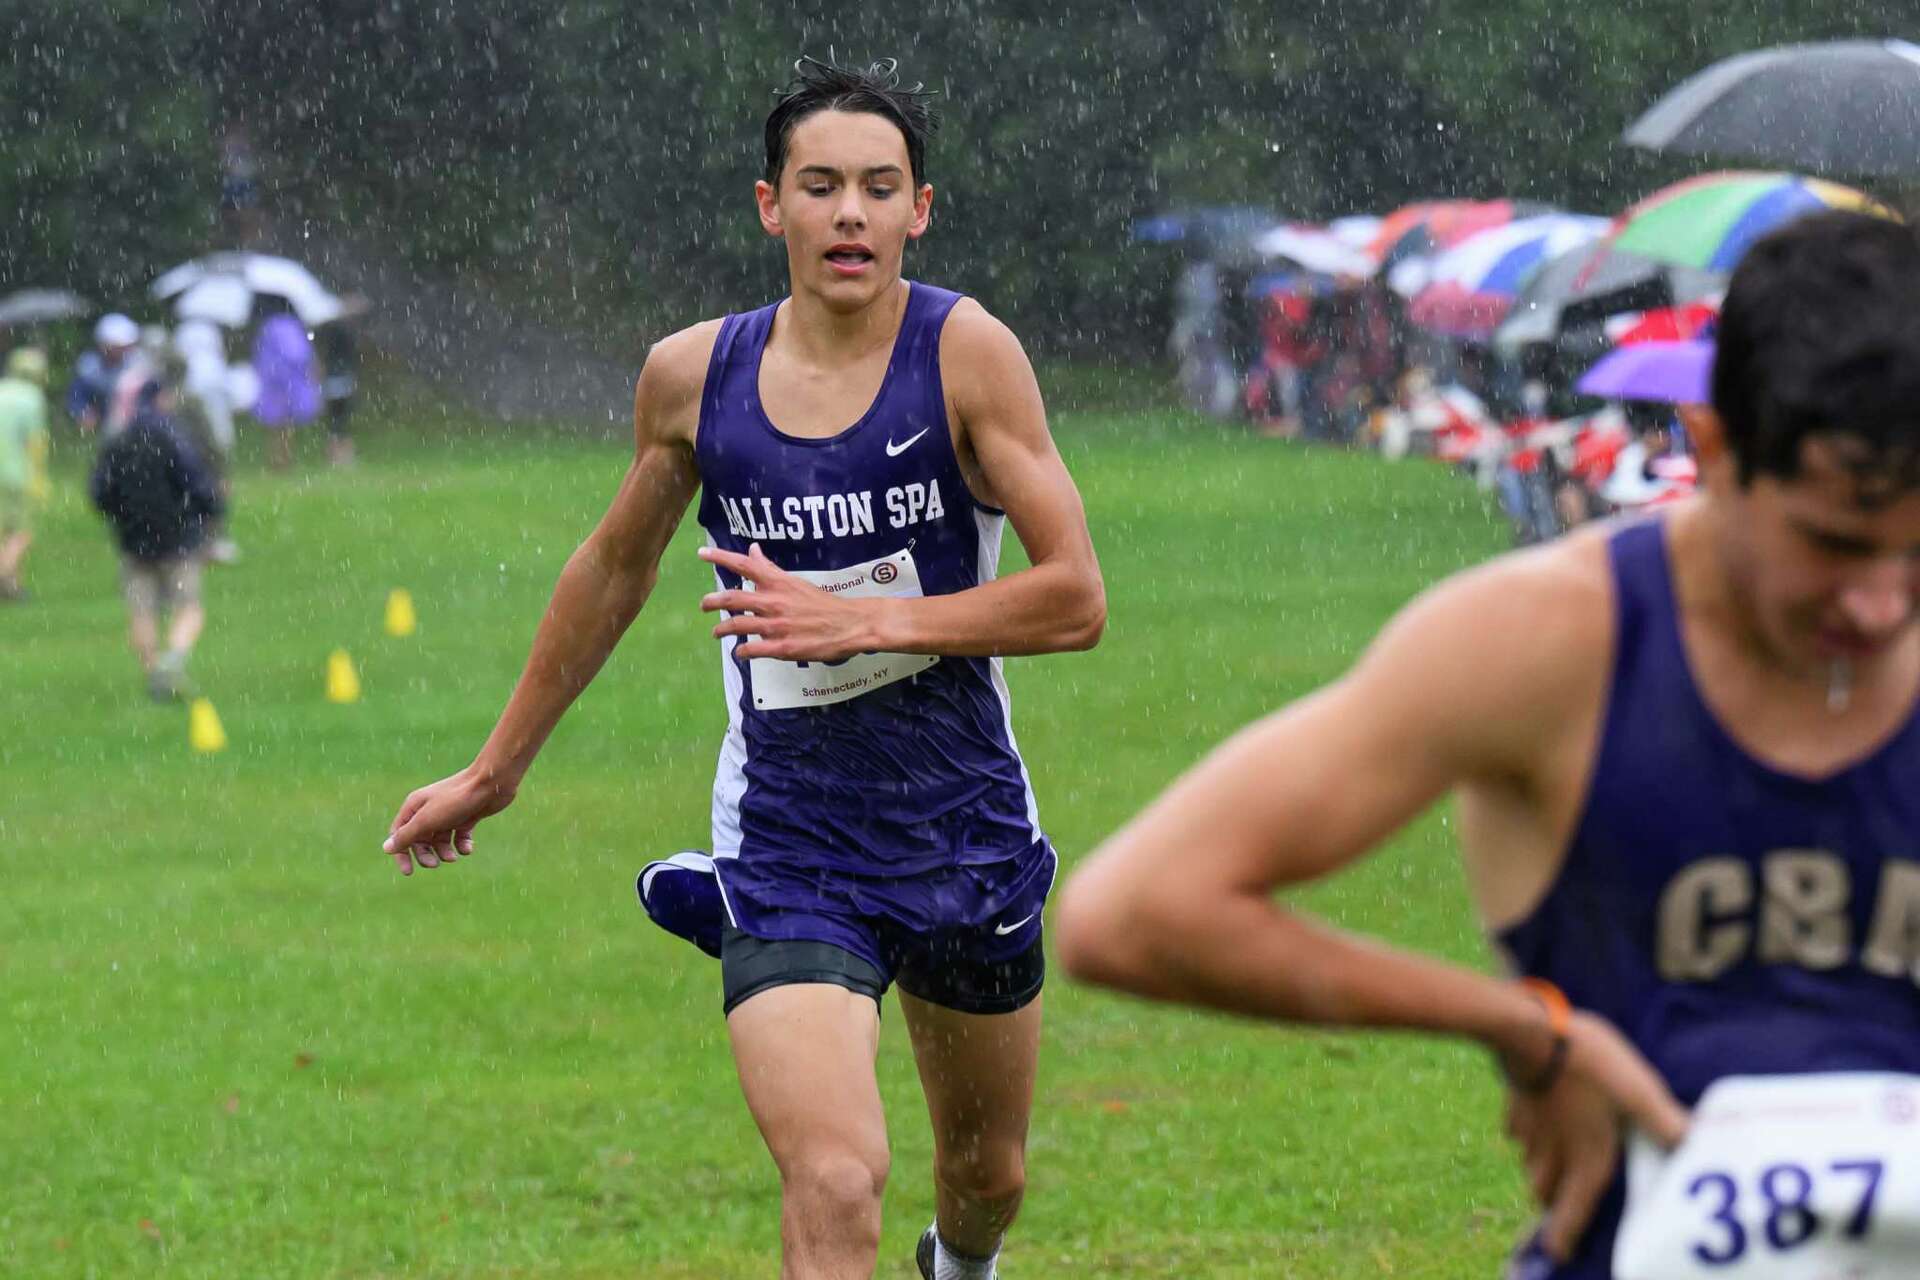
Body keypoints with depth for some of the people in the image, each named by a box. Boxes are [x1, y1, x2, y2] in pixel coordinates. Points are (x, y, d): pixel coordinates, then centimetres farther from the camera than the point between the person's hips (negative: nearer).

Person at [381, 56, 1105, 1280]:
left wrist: (862, 623, -22)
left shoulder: (965, 353, -11)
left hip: (967, 836, 1)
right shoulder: (693, 375, -3)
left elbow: (1075, 597, -13)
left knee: (987, 1173, 21)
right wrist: (496, 769, 23)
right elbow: (617, 566, 15)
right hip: (784, 847, -1)